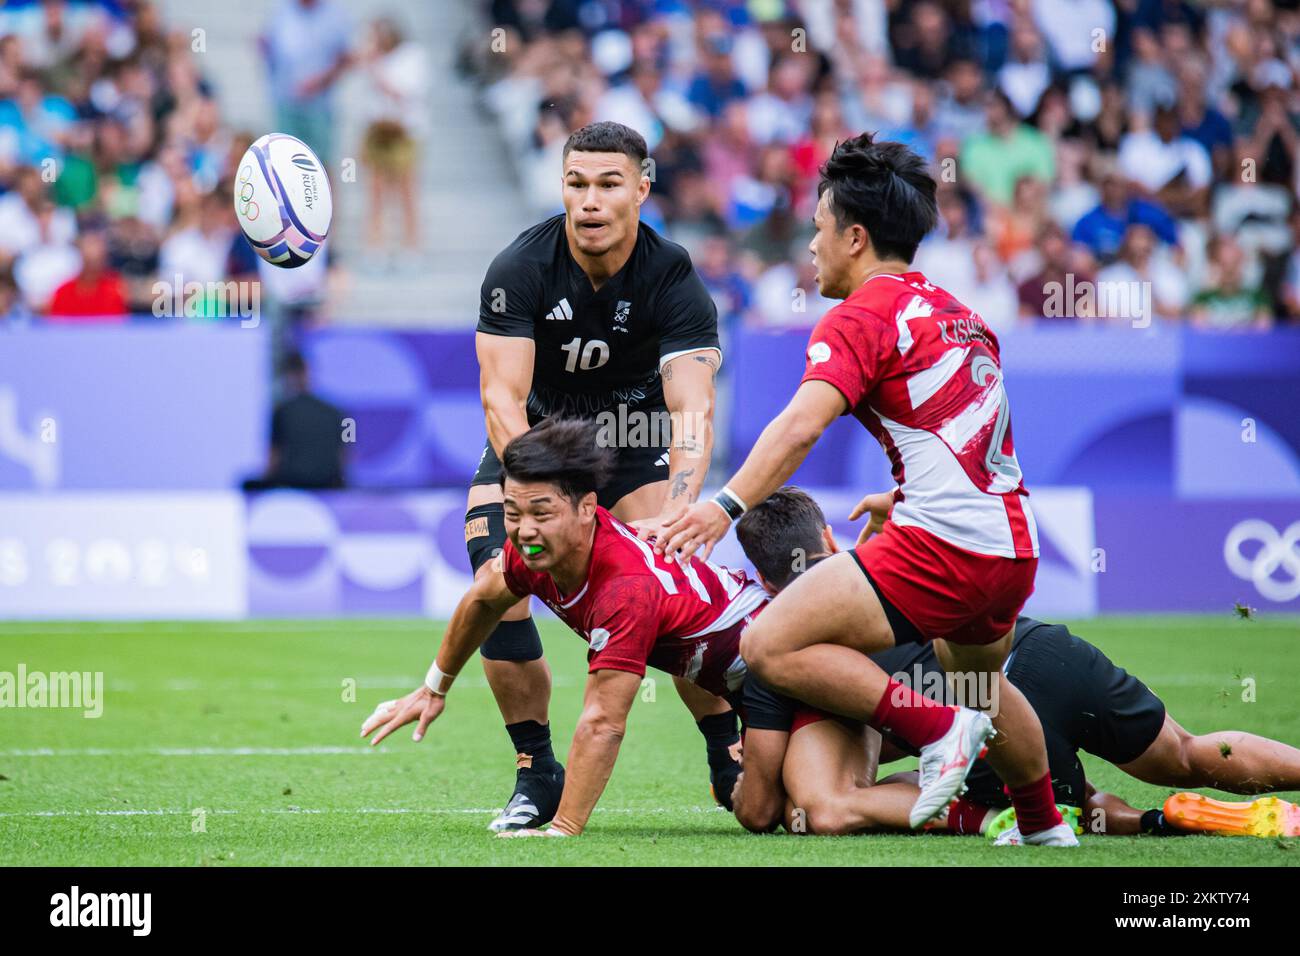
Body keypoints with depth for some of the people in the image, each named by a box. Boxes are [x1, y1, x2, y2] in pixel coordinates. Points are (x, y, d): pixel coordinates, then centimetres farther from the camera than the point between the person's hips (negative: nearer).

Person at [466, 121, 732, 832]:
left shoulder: (674, 280, -21)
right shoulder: (520, 269, -21)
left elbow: (692, 411, -30)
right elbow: (502, 398, -27)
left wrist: (676, 512, -48)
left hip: (635, 440, -1)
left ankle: (731, 760, -2)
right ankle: (536, 775, -2)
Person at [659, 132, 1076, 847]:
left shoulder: (863, 316, -6)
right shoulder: (956, 311, 19)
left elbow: (802, 424, -23)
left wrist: (727, 504, -31)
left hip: (939, 547, -9)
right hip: (1014, 548, 9)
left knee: (771, 648, -10)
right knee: (978, 675, 36)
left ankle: (938, 730, -10)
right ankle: (1044, 823, 45)